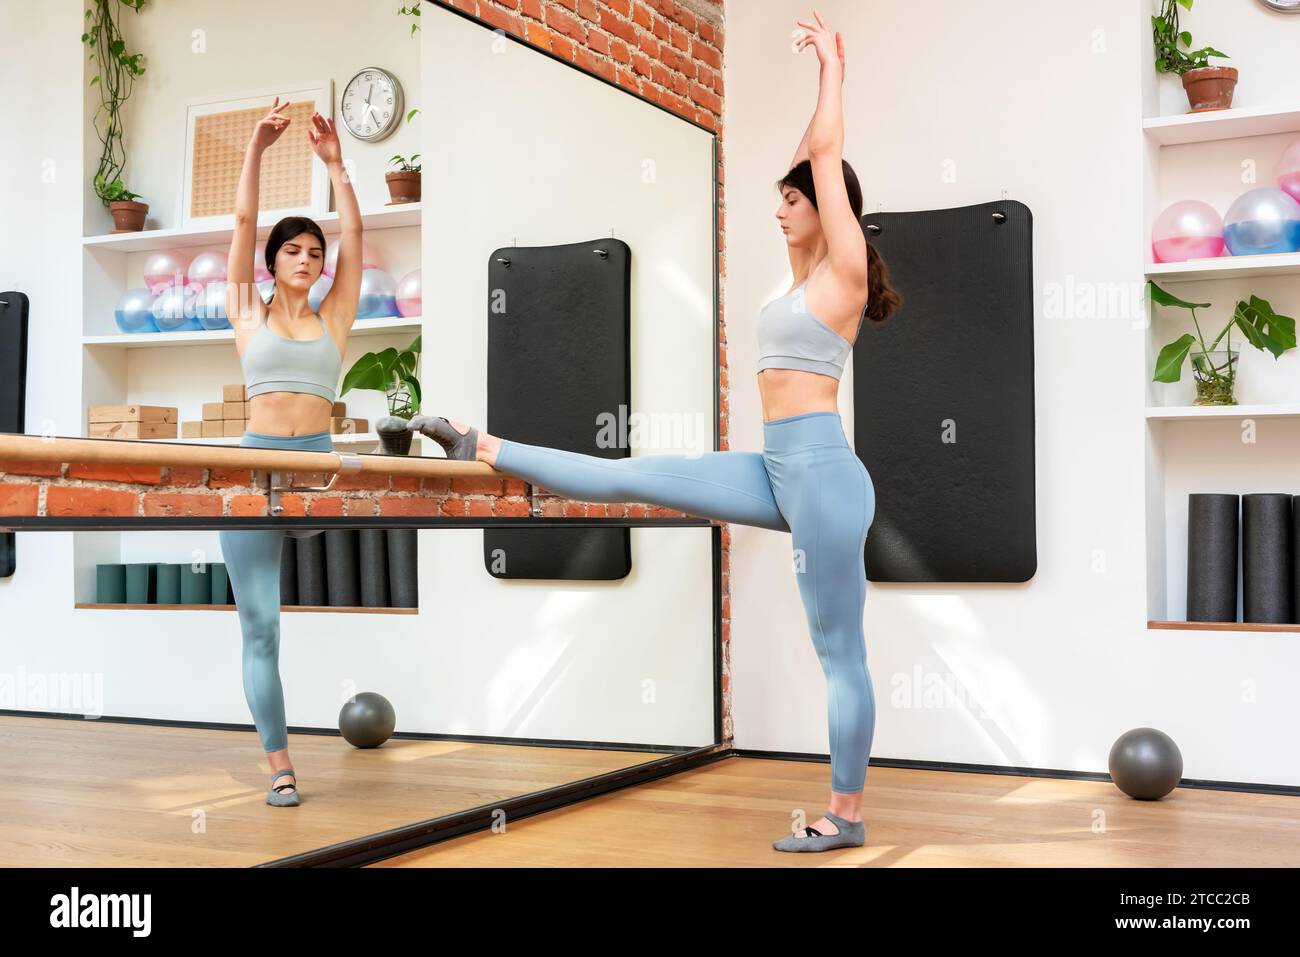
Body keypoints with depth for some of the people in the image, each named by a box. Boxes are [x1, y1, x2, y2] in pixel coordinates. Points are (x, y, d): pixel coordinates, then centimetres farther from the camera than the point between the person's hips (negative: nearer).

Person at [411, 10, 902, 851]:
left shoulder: (845, 271, -7)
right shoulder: (809, 272, 16)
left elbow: (826, 153, -7)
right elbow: (815, 159, 24)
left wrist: (833, 66, 4)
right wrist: (825, 75, 26)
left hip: (821, 472, -8)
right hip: (780, 470, 8)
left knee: (839, 648, 0)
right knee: (633, 477, 2)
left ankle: (847, 817, 9)